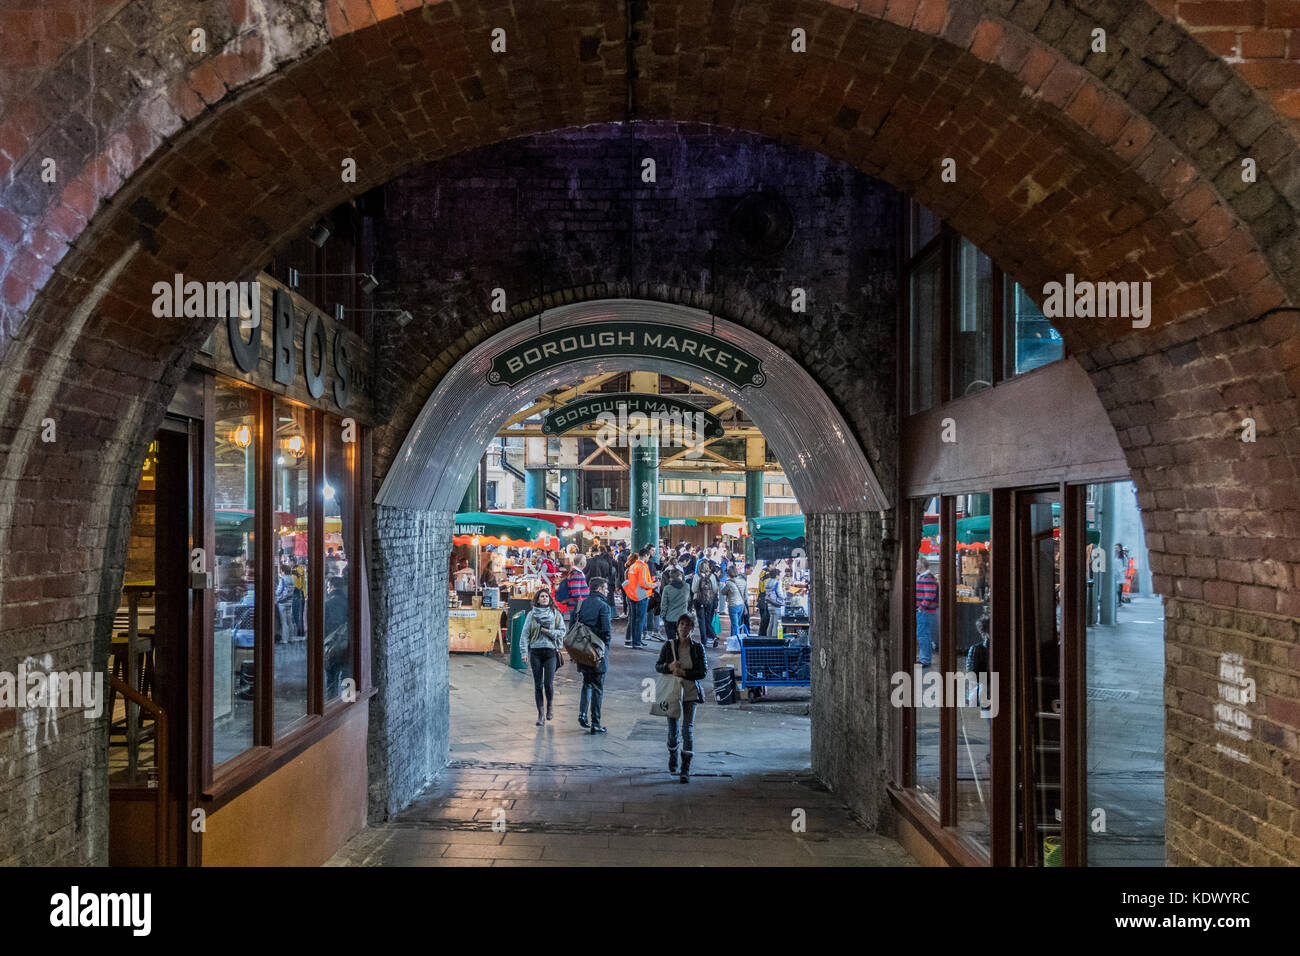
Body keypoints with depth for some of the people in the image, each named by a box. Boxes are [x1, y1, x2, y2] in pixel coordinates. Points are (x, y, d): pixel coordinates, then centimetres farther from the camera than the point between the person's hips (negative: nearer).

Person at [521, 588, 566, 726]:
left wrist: (547, 631, -10)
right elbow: (525, 634, 3)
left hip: (551, 651, 0)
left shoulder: (556, 615, 7)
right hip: (535, 652, 0)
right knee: (538, 684, 2)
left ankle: (550, 705, 22)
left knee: (548, 683, -7)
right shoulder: (531, 615, 5)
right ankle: (540, 714, 12)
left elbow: (562, 632, 2)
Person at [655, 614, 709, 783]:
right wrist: (669, 666, -16)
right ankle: (672, 756, 39)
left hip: (691, 693, -1)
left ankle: (686, 769, -8)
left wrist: (683, 673, -16)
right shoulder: (668, 646, 1)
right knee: (673, 729, 10)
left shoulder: (698, 647, -2)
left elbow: (703, 671, -5)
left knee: (688, 729, -10)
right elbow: (657, 666, 5)